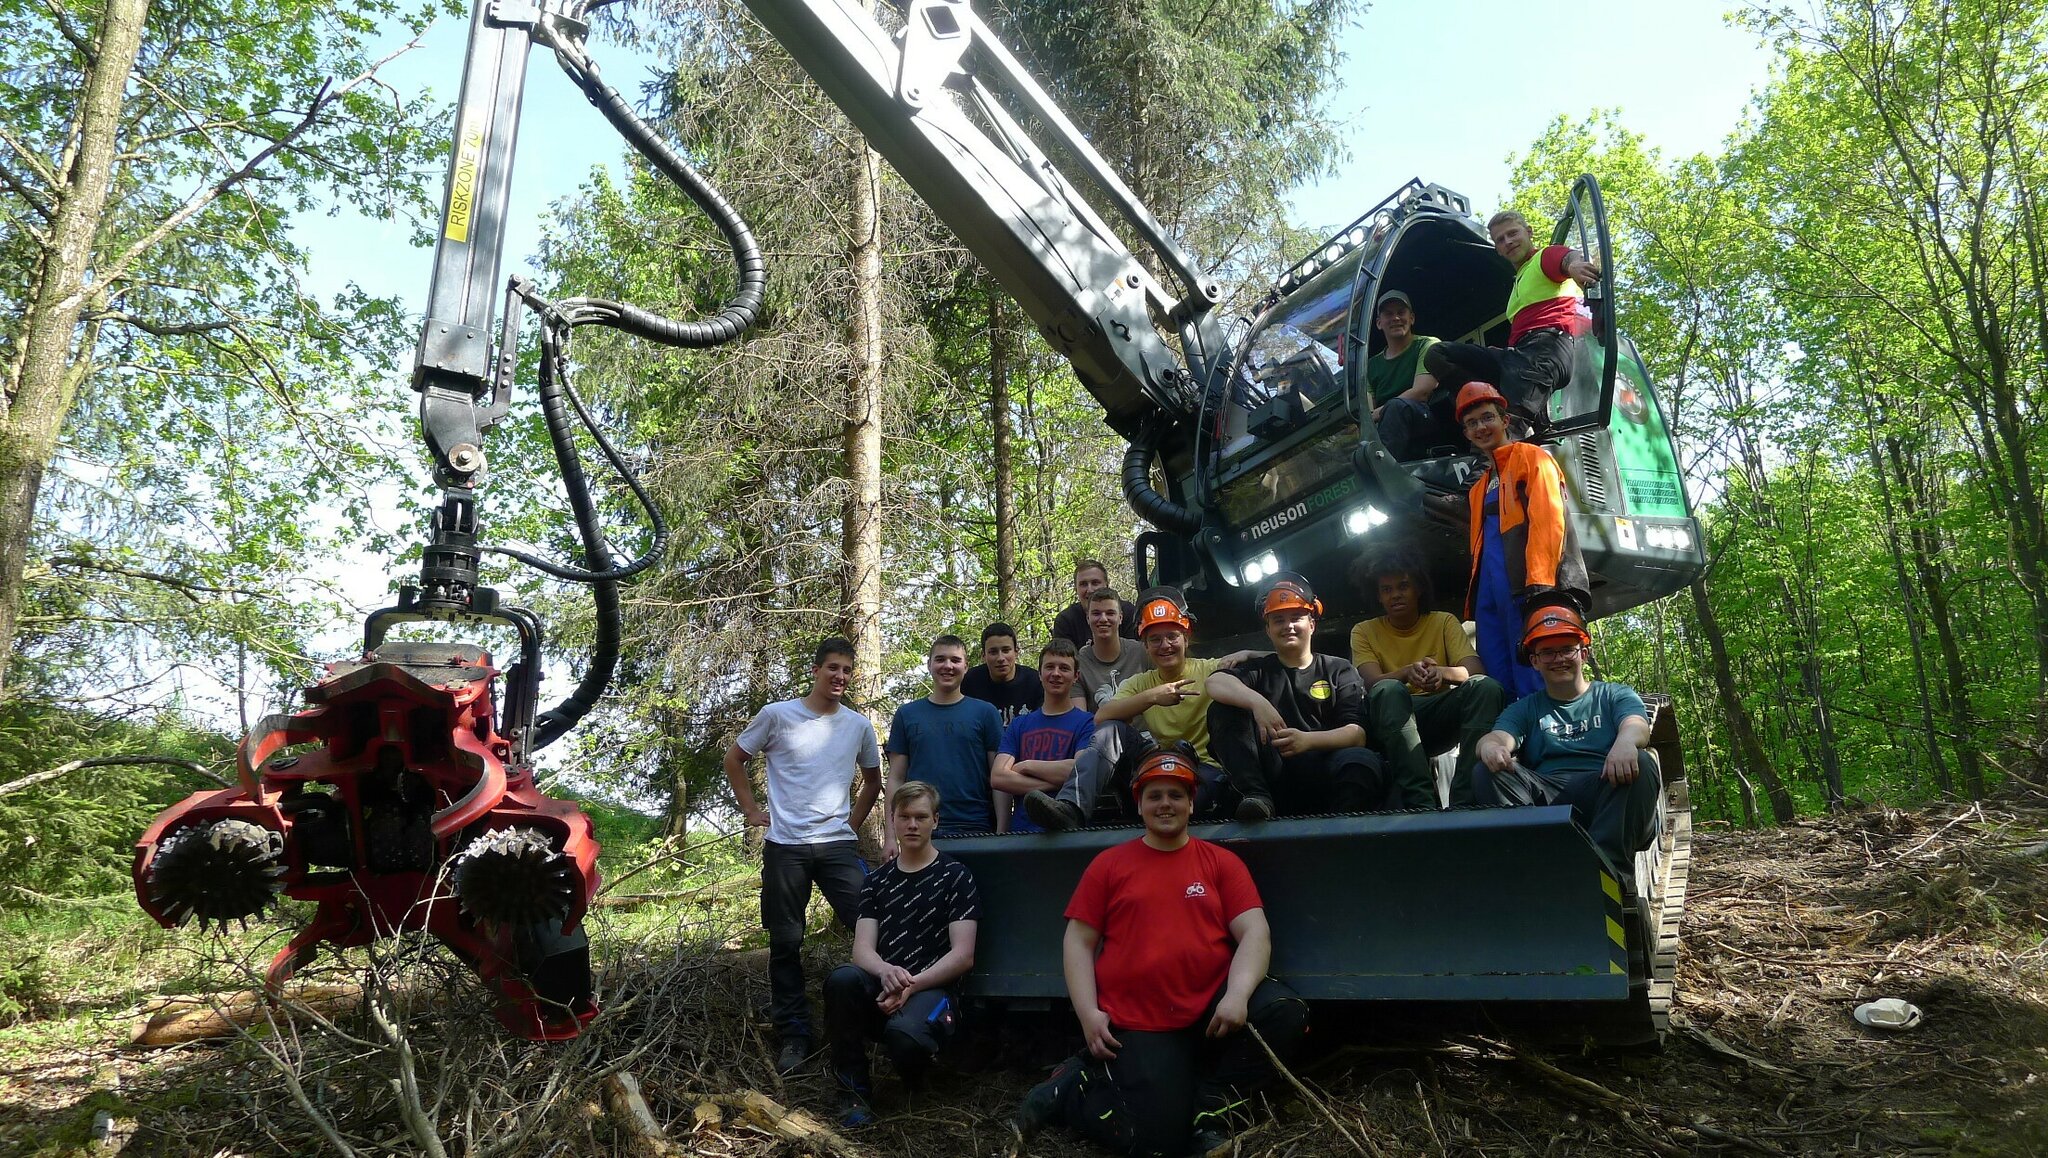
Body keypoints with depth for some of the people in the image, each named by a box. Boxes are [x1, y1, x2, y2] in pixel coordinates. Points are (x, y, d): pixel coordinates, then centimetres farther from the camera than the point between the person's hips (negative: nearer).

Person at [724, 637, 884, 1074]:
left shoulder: (859, 725, 7)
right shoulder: (778, 715, -1)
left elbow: (872, 780, 22)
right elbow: (734, 759, 10)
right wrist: (751, 811, 5)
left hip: (838, 845, 2)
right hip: (785, 846, -1)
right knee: (786, 943, 6)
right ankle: (793, 1035, 19)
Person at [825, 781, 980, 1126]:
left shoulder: (955, 876, 3)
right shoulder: (876, 881, 15)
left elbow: (963, 956, -5)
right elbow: (862, 949, 3)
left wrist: (911, 986, -19)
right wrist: (885, 971, -21)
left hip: (931, 989, -3)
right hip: (881, 992, 3)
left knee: (903, 1033, -37)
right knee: (842, 978, -31)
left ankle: (914, 1081, 3)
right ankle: (855, 1090, -11)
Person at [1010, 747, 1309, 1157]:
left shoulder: (1221, 861, 9)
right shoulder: (1109, 864, 8)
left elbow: (1255, 932, -1)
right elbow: (1078, 942, 6)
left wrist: (1238, 994, -20)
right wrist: (1088, 1013, -8)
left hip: (1211, 1013, 2)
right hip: (1137, 1025, -2)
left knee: (1285, 1012, -24)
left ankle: (1212, 1104, -3)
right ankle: (1071, 1087, 11)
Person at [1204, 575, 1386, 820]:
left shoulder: (1340, 671, 16)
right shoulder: (1258, 670, 20)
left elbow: (1357, 734, 0)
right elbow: (1213, 682, -4)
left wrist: (1307, 740, -21)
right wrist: (1257, 702, -25)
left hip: (1321, 777, -2)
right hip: (1270, 777, 2)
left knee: (1361, 762, -33)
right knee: (1223, 709, -15)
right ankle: (1256, 795, -27)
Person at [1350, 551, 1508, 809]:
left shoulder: (1444, 622, 10)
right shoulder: (1365, 631, 7)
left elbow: (1476, 672, -7)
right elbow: (1372, 682, -11)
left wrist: (1442, 672, -31)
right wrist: (1407, 672, -34)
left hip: (1441, 718, 2)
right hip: (1393, 723, -2)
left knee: (1487, 687, -27)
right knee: (1388, 690, -35)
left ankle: (1464, 803, -36)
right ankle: (1421, 803, -44)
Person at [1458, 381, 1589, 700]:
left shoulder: (1531, 457, 9)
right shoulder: (1480, 485, 31)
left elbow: (1548, 521, -6)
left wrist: (1539, 584, -19)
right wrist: (1473, 605, 15)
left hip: (1530, 589, -7)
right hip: (1490, 594, 7)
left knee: (1534, 687, -15)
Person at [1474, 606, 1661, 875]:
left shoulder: (1614, 696, 22)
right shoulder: (1524, 709, 25)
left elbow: (1636, 725, -2)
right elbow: (1499, 735, 4)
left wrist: (1625, 743, -29)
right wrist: (1490, 746, -24)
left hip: (1607, 797, -1)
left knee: (1639, 764, -30)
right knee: (1487, 773, -24)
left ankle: (1610, 868, -40)